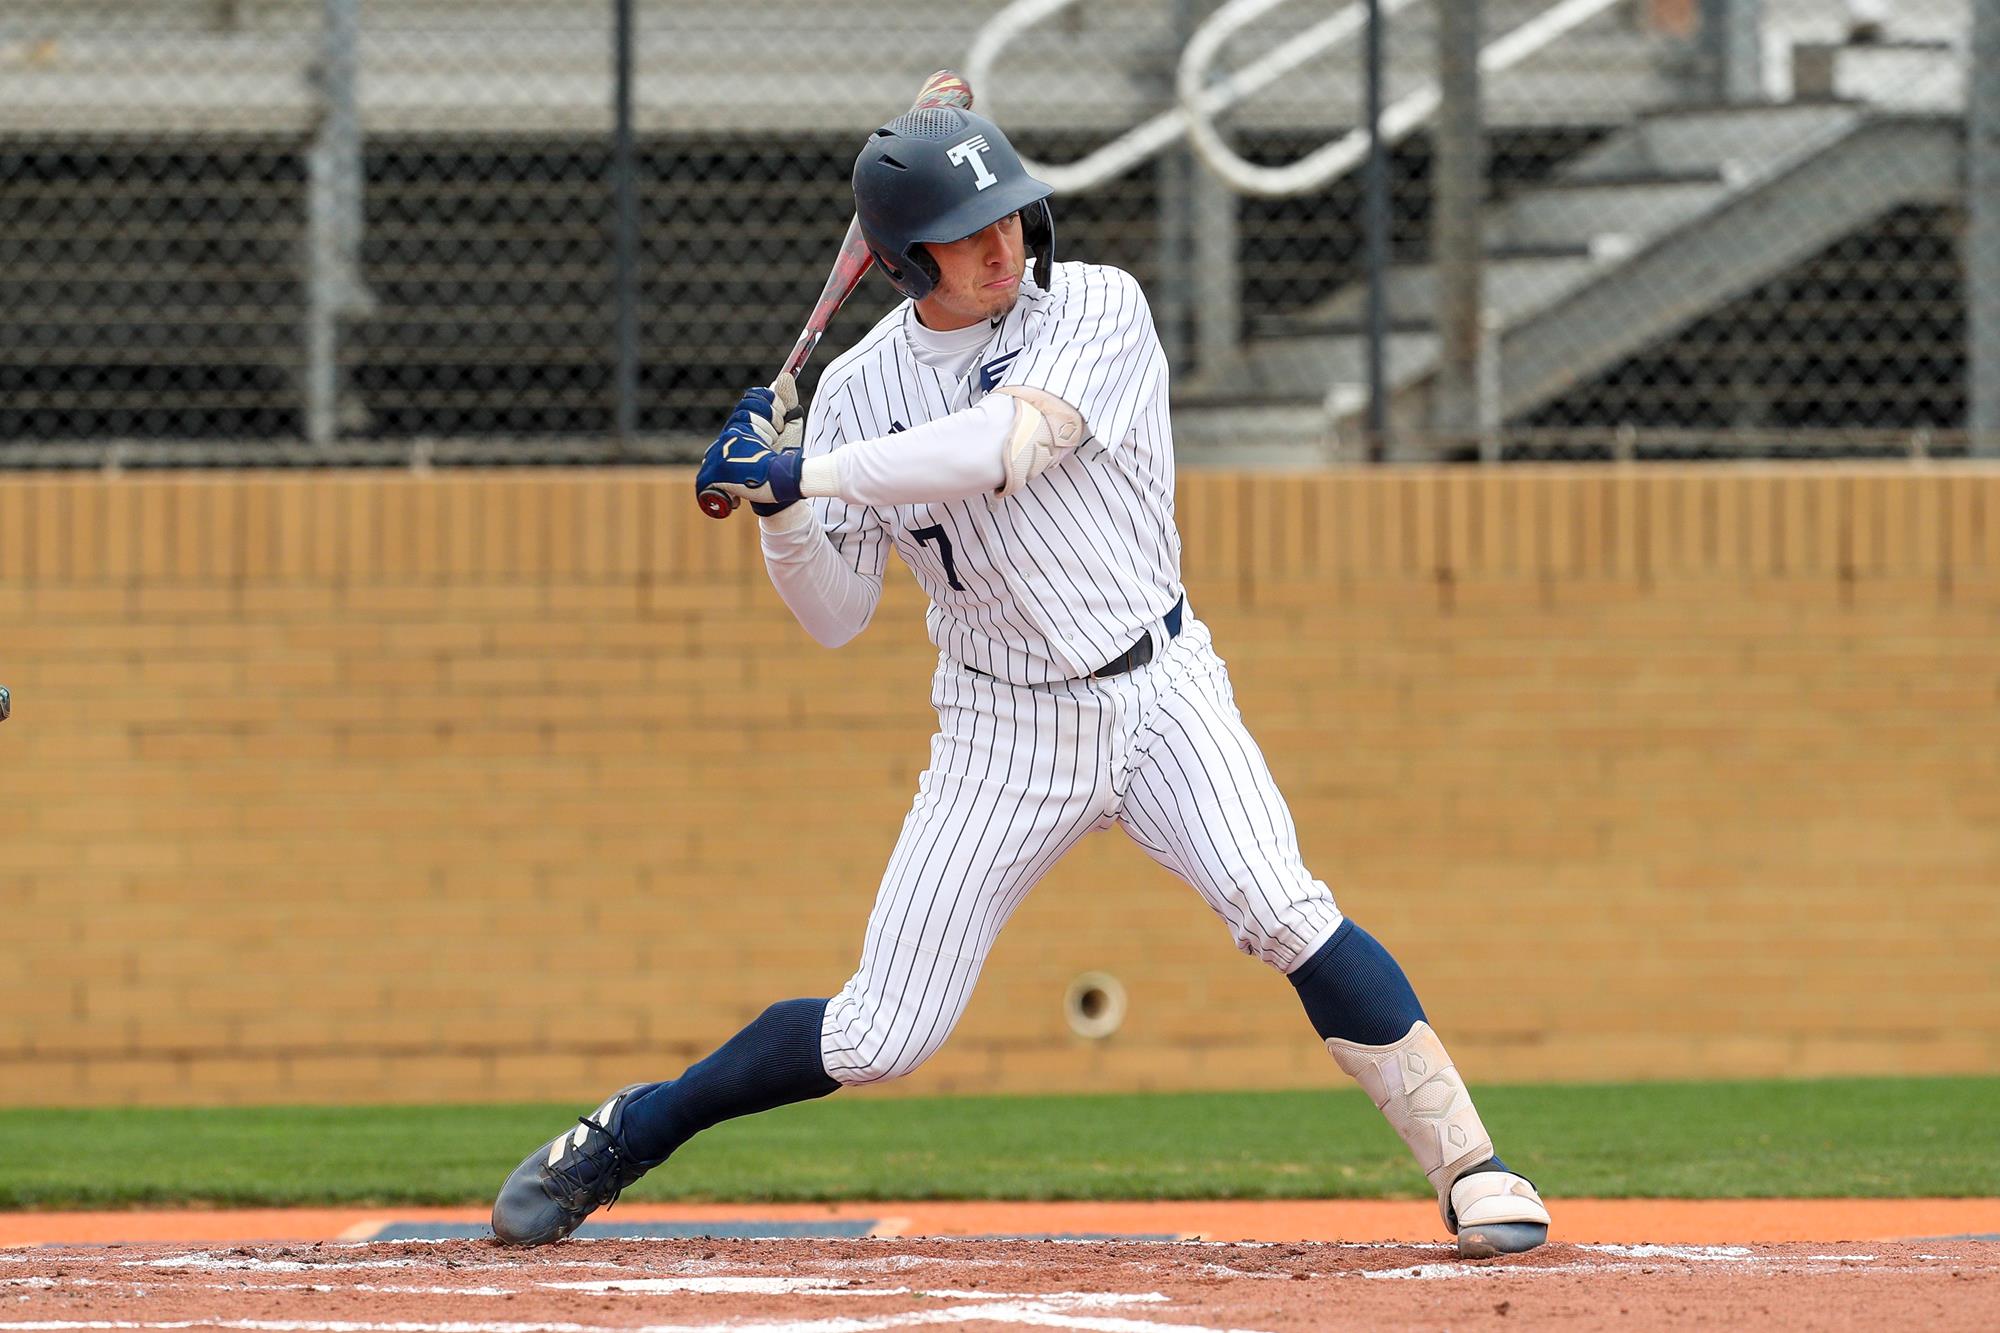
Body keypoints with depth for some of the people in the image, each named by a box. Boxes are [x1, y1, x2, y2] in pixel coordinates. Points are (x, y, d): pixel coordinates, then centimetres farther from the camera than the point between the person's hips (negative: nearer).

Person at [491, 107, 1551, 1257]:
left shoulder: (1098, 310, -9)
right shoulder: (859, 391, 0)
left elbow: (1008, 443, -27)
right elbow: (836, 616, 1)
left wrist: (800, 474, -28)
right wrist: (779, 508, -17)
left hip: (1158, 689, -1)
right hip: (1006, 726, 1)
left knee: (1279, 909, -26)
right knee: (881, 1037, -1)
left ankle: (1468, 1167, -21)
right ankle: (619, 1140, 18)